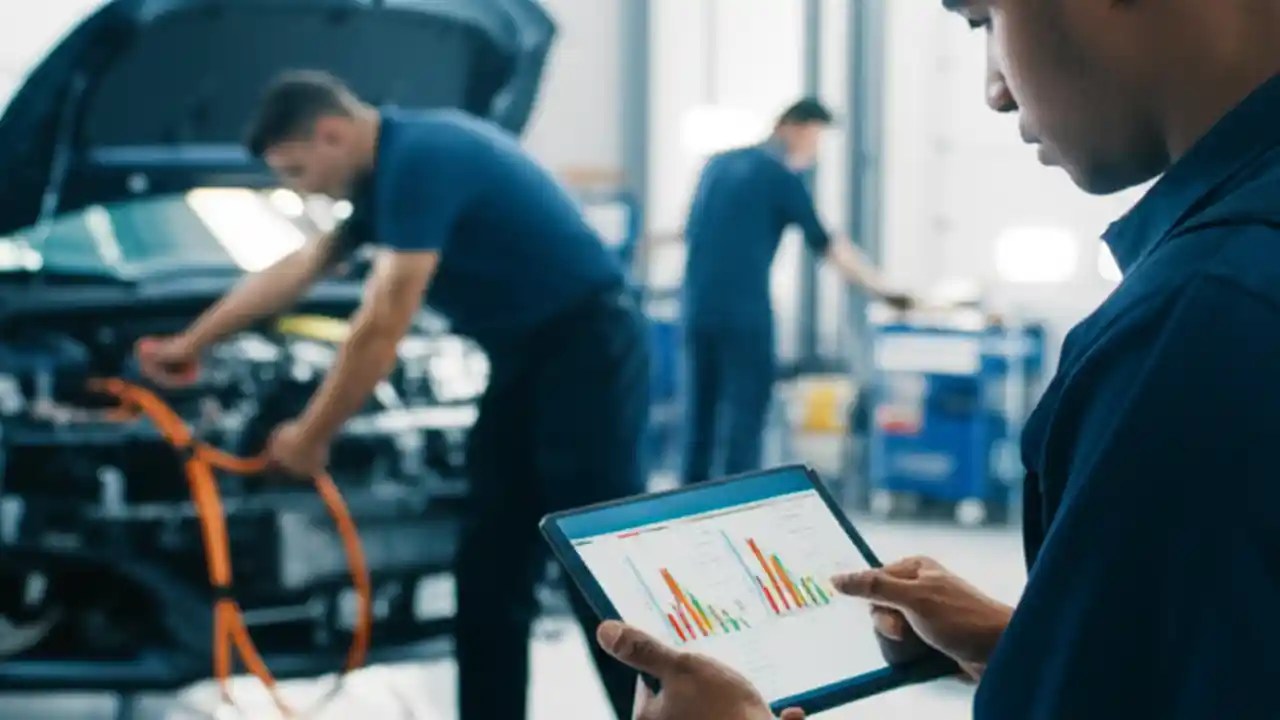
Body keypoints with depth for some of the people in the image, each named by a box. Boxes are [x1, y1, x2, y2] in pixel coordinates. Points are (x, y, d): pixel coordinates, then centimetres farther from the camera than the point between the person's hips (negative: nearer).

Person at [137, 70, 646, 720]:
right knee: (491, 572, 8)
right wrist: (190, 343, 34)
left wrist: (310, 437, -8)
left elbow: (380, 330, -20)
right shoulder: (389, 170, 13)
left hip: (585, 351, -10)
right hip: (525, 358, 10)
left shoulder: (421, 159, -20)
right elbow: (298, 270, 27)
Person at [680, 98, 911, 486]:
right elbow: (827, 246, -4)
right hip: (744, 313, -6)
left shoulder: (718, 165, 15)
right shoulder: (782, 177, -5)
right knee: (745, 415, -1)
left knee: (702, 413, 12)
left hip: (698, 311, 7)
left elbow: (689, 231, 21)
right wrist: (882, 290, 3)